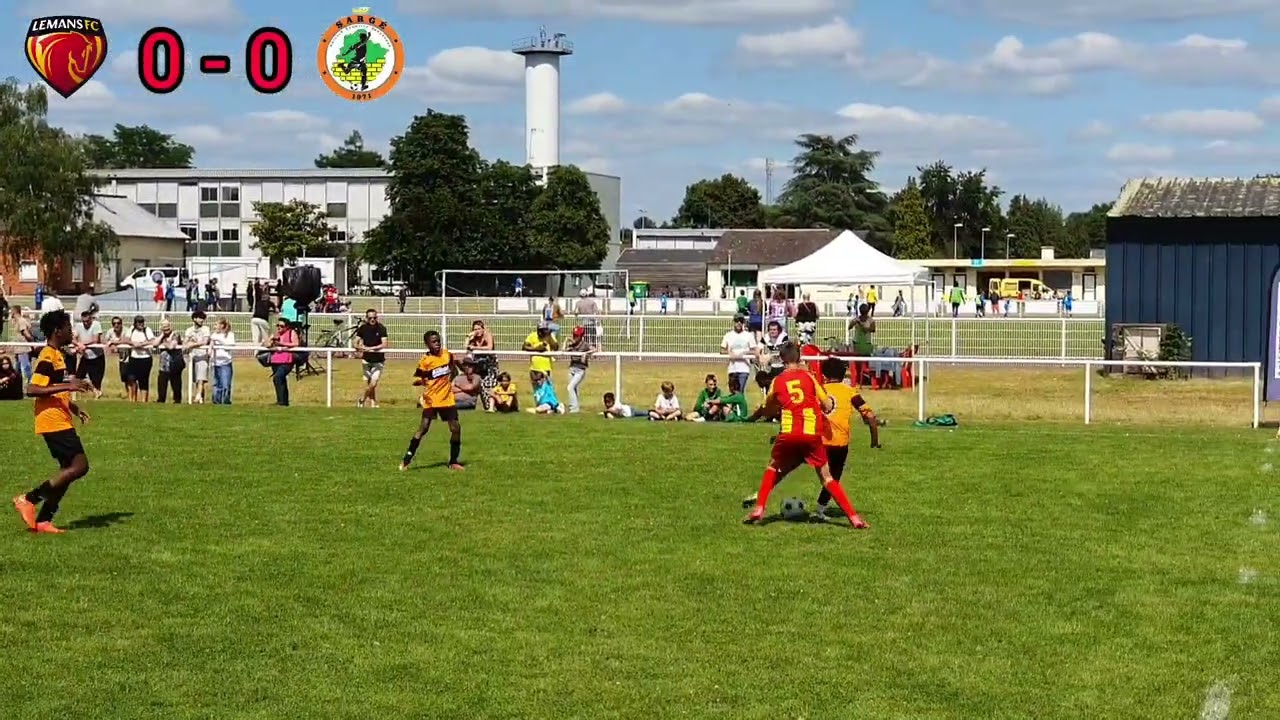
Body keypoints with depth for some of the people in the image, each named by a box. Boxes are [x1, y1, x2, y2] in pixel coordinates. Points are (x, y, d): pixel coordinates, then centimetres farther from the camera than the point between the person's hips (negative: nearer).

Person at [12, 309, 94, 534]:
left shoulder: (56, 355, 16)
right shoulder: (48, 357, -14)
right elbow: (31, 389, -24)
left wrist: (74, 408, 21)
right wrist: (67, 386, -28)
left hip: (60, 421, 10)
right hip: (53, 422, -10)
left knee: (69, 470, 8)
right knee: (79, 466, -13)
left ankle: (43, 520, 7)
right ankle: (29, 500, -9)